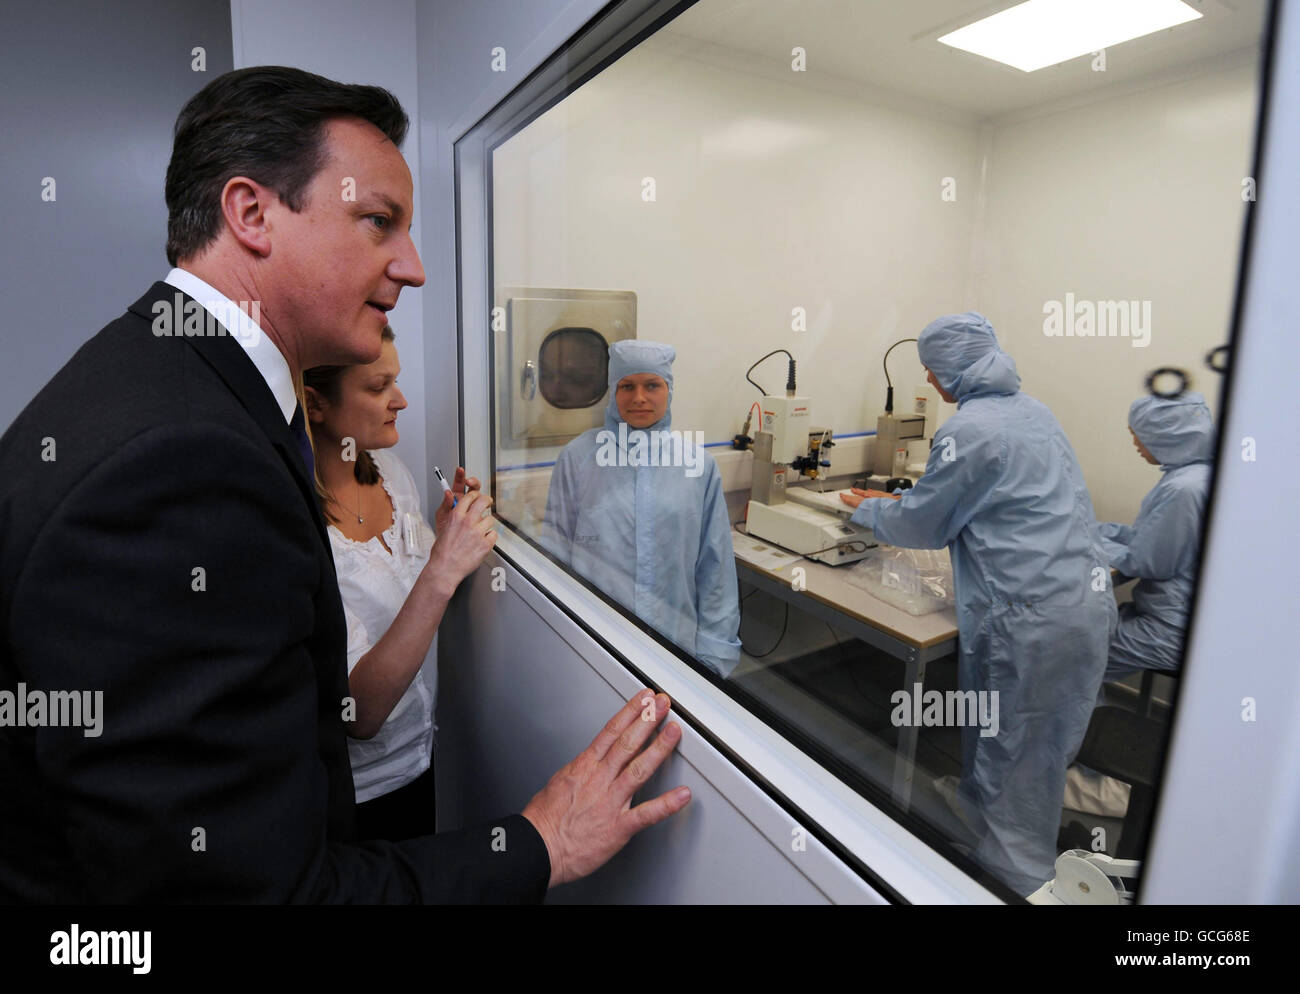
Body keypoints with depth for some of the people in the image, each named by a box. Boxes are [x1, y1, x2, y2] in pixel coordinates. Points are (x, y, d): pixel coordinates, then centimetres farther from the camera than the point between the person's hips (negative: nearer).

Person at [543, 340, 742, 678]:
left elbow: (715, 568, 2)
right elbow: (555, 549, 3)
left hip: (677, 642, 1)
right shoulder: (577, 456, -2)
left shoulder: (699, 462, 0)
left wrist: (713, 655, 0)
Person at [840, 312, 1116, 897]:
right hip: (1085, 601, 9)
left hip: (1032, 618, -9)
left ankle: (1015, 879, 24)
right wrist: (898, 503, 23)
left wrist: (867, 509, 10)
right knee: (1044, 749, 23)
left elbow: (923, 527, -8)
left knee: (1012, 759, 7)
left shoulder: (969, 429, -17)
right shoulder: (1030, 410, 12)